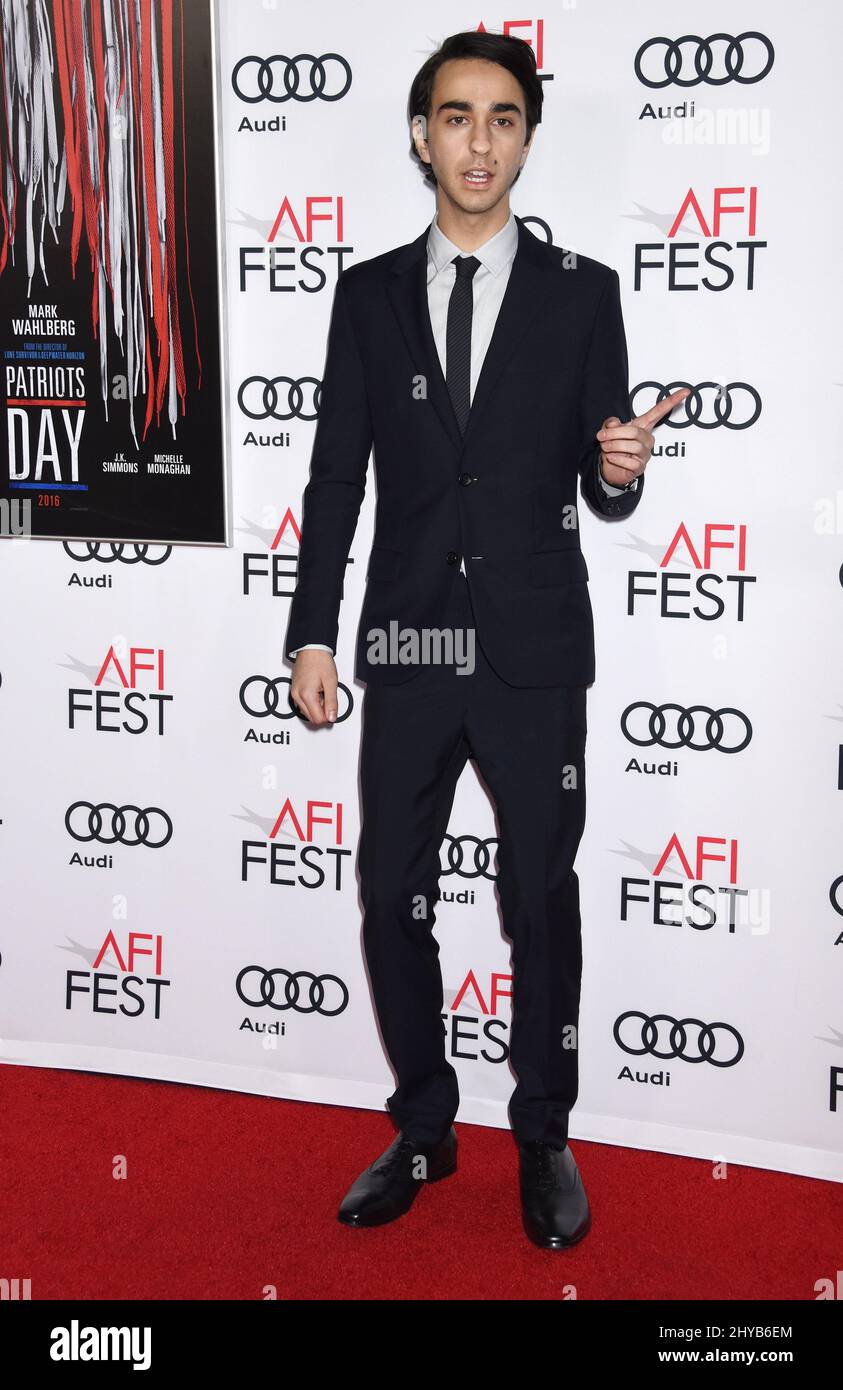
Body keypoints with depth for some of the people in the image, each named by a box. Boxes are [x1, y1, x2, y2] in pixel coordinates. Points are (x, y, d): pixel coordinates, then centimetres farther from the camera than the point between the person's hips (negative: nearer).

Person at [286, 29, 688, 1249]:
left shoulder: (582, 292, 2)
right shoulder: (369, 294, 6)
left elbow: (603, 491, 3)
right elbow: (335, 477, 5)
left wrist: (622, 470, -21)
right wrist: (313, 637, 1)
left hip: (535, 655, -1)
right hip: (406, 650, 2)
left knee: (543, 900, 7)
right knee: (392, 899, 8)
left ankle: (545, 1138, 25)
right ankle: (423, 1128, 27)